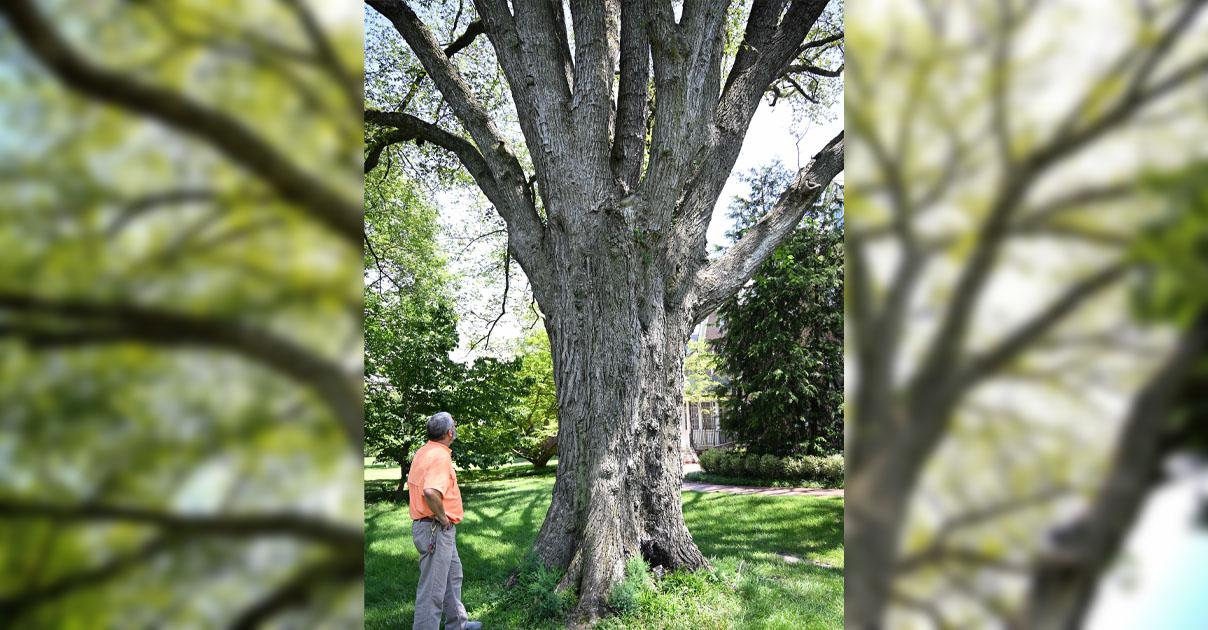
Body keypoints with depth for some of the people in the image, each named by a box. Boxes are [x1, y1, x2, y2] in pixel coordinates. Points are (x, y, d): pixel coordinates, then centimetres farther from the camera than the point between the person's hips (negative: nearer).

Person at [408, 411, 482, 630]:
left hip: (440, 530, 11)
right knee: (432, 588, -2)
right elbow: (431, 492, -38)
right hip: (436, 530, -11)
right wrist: (442, 517, -21)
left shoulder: (423, 452, 8)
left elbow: (411, 482, 21)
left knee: (453, 575, 24)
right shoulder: (440, 456, -22)